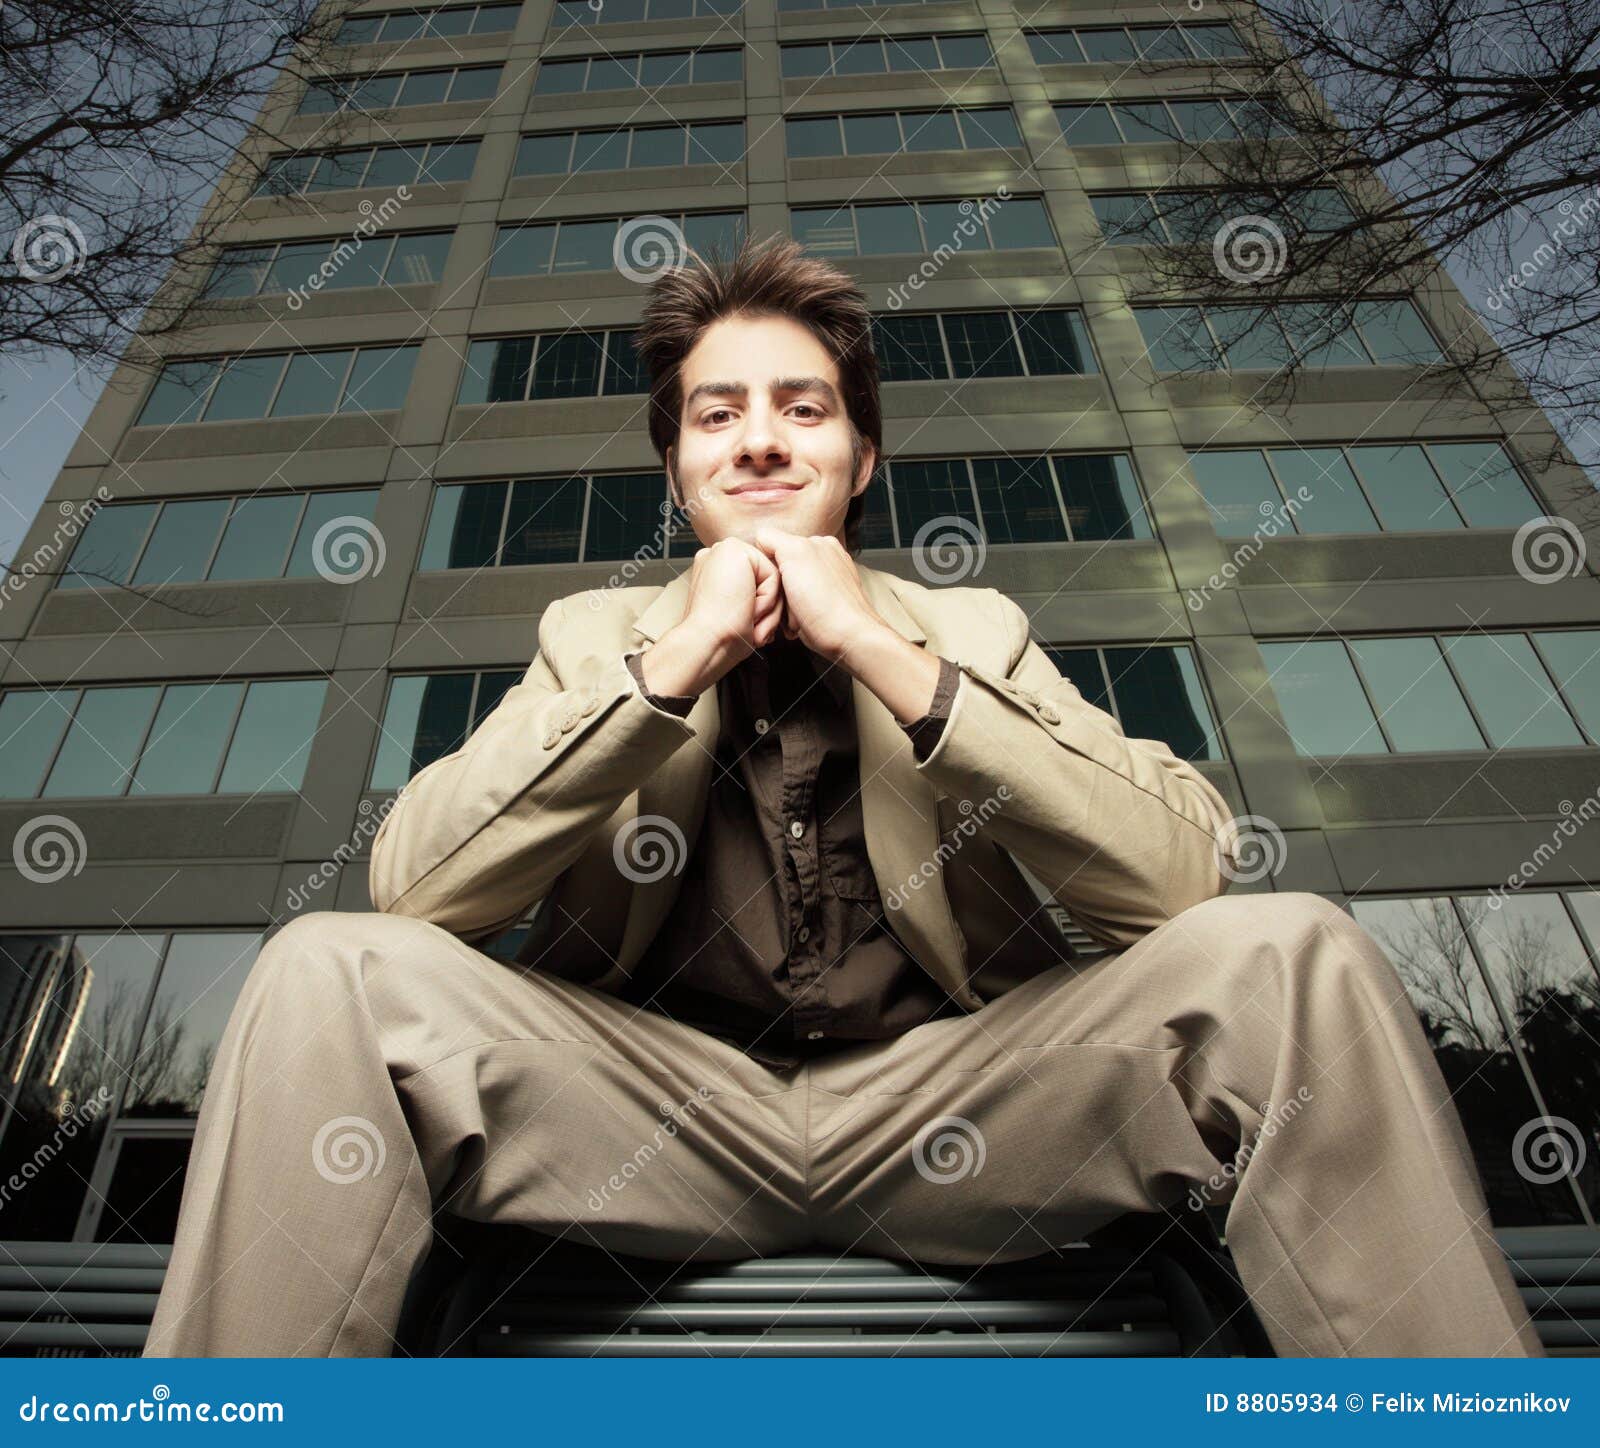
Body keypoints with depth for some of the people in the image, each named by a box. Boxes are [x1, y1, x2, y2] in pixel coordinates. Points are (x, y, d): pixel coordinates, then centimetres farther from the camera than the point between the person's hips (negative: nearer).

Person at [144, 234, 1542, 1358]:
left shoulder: (974, 630, 7)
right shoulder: (592, 635, 8)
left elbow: (1190, 874, -8)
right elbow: (407, 886, -5)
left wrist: (896, 662, -15)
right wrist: (667, 666, -14)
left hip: (947, 1108, 1)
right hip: (663, 1114, 1)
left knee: (1291, 951, -21)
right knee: (327, 971, -21)